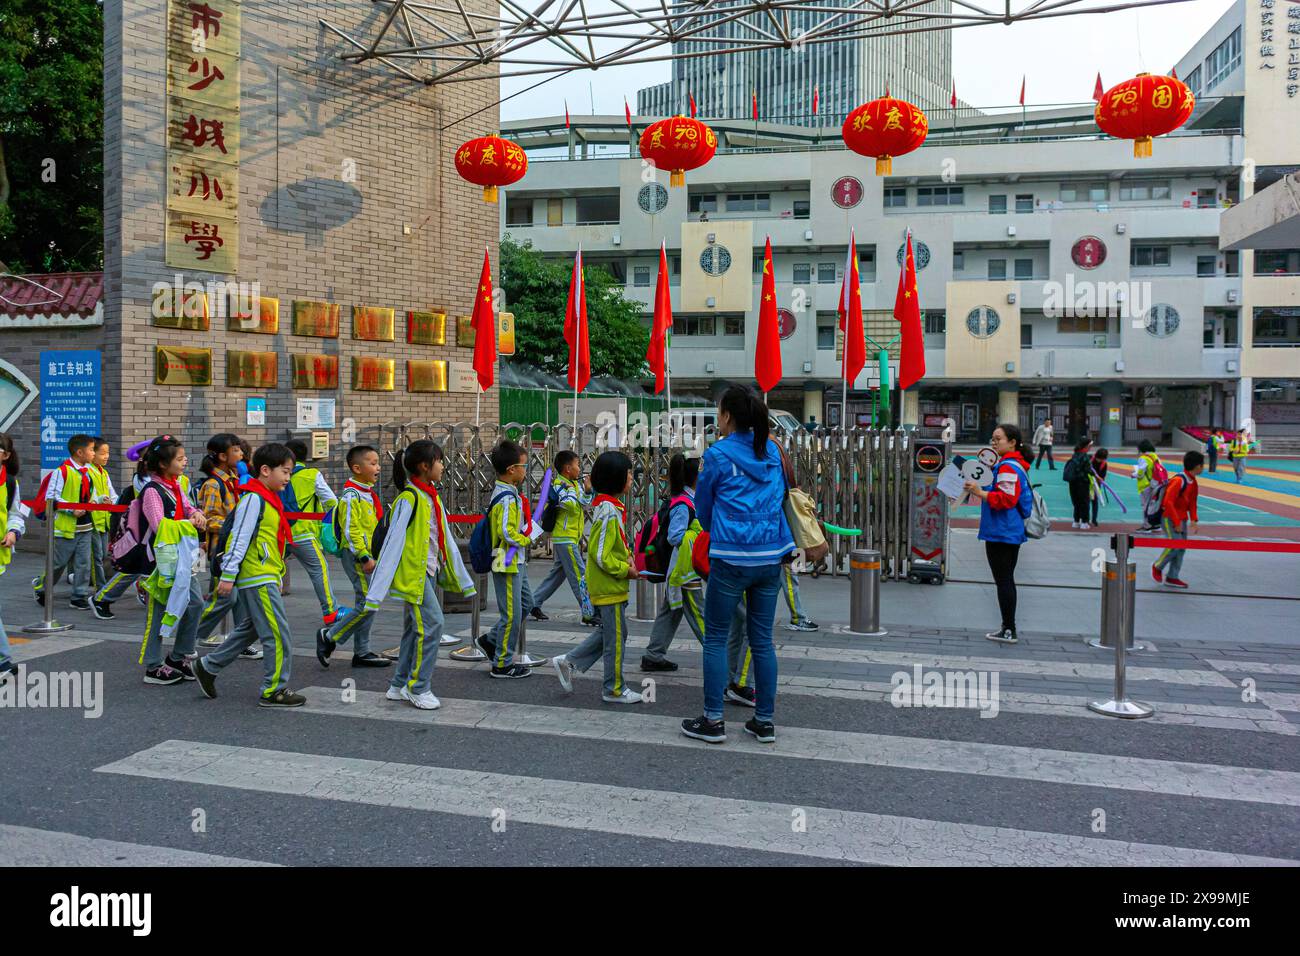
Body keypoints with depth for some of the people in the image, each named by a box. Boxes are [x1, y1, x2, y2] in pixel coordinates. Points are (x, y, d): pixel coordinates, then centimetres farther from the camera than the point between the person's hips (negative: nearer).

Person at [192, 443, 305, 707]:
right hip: (258, 578, -10)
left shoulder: (269, 498, 15)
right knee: (278, 635, -6)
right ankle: (274, 690, 2)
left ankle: (207, 667, 32)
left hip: (265, 576, 10)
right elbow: (240, 538, -18)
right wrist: (228, 576, -19)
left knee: (249, 629, 21)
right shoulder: (254, 498, -15)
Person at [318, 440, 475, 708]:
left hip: (428, 573, 8)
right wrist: (376, 592, -22)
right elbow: (392, 544, -20)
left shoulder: (433, 498, 9)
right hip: (413, 572, -8)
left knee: (415, 628, 13)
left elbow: (447, 541, 15)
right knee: (431, 623, -10)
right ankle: (419, 688, 3)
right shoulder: (408, 499, -16)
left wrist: (465, 582, 18)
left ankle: (399, 686, 24)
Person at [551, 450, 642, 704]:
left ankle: (568, 662, 23)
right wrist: (625, 570, -15)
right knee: (616, 636, 2)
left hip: (603, 585, 10)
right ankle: (614, 690, 14)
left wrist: (626, 558, 6)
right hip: (609, 586, -10)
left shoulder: (606, 506, 10)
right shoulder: (610, 512, -22)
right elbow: (601, 556, -24)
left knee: (608, 632, 20)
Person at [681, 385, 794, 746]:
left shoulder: (718, 454, -5)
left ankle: (713, 720, 9)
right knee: (762, 639, 11)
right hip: (770, 556, 5)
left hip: (731, 559, -5)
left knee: (716, 638, 6)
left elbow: (703, 507, 8)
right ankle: (765, 720, 16)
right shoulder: (772, 451, 9)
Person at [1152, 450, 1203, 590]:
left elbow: (1192, 502, 18)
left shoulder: (1193, 482, 9)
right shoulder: (1179, 480, -20)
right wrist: (1176, 522, -20)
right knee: (1175, 544, -16)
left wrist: (1193, 520, 5)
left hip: (1182, 518, 9)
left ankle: (1172, 577, 13)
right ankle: (1157, 567, 6)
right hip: (1169, 518, -9)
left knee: (1182, 548, 6)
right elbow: (1168, 502, -23)